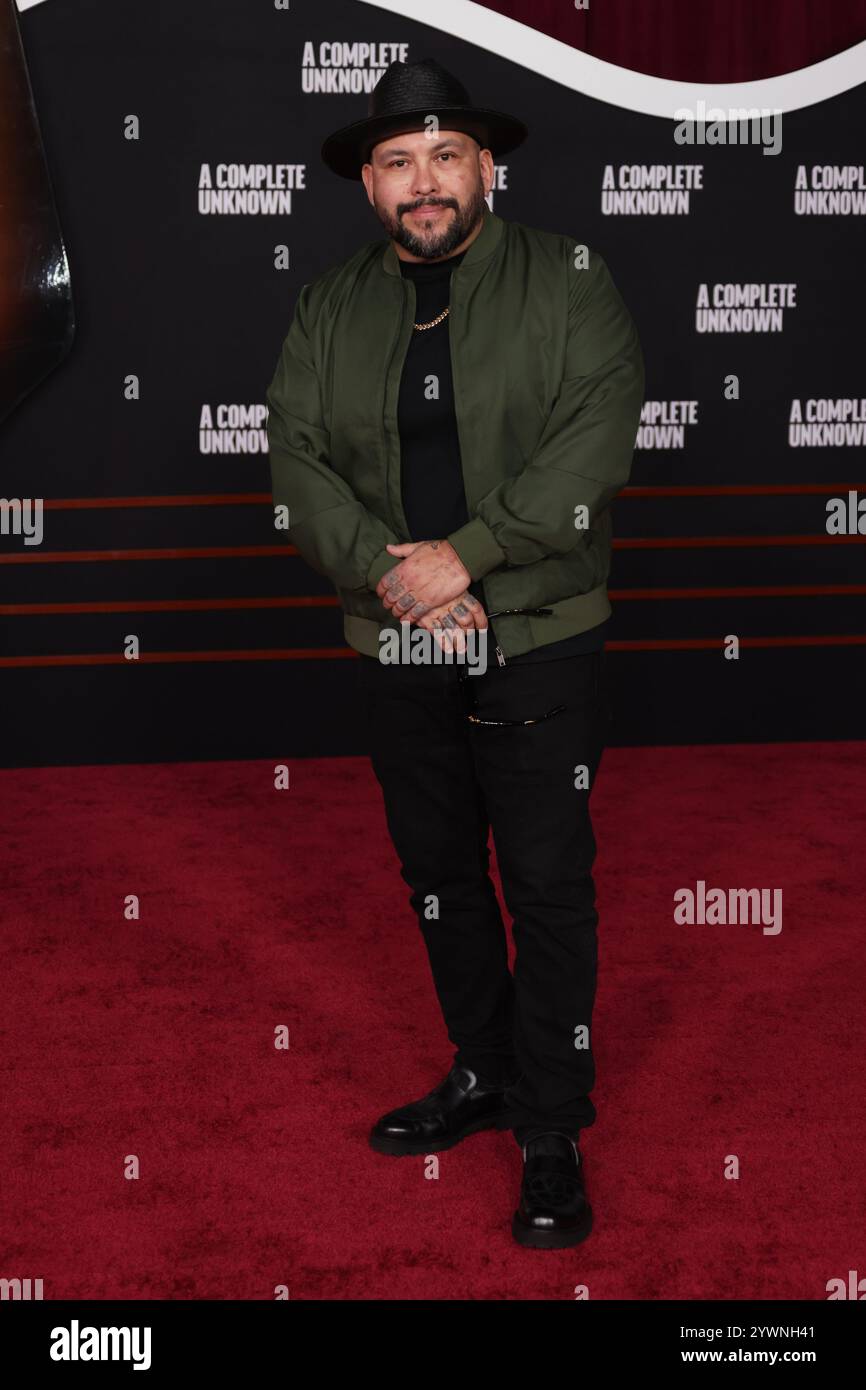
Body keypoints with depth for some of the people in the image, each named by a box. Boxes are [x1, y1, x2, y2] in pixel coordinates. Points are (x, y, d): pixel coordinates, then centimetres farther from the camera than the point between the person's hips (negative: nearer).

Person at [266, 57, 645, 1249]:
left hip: (538, 648, -4)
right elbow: (298, 459, 0)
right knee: (437, 875, 15)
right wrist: (389, 573, -15)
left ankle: (552, 1133, 14)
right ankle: (482, 1075, 35)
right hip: (399, 652, 4)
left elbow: (597, 437, -14)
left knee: (548, 890, 0)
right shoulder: (330, 308, 8)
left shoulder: (569, 281, -3)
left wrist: (467, 555, -20)